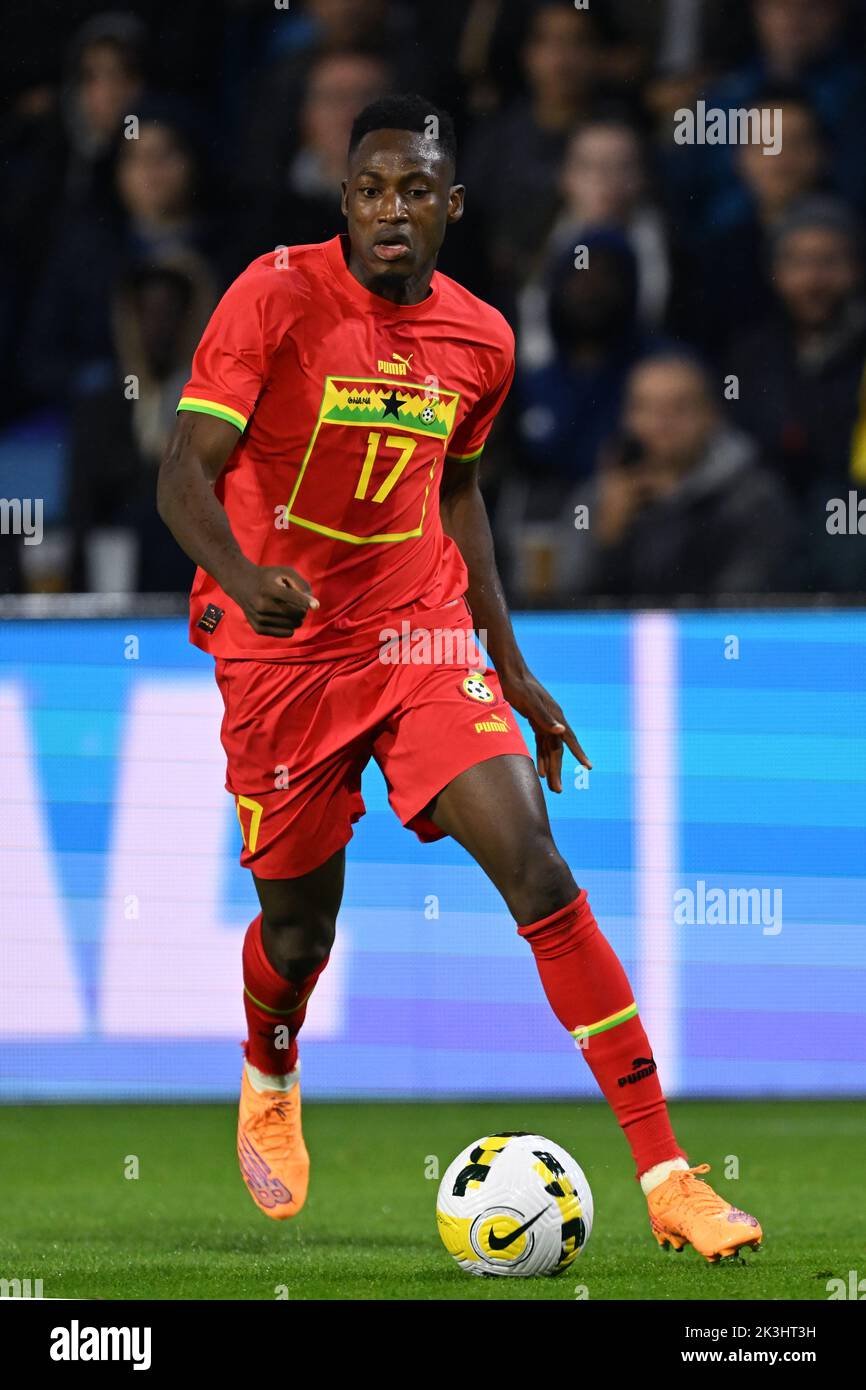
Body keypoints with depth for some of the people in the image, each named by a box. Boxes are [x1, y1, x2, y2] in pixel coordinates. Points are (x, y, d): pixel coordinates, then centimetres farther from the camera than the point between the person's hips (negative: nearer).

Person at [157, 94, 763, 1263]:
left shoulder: (479, 341, 3)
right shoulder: (278, 298, -12)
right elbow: (186, 473, -15)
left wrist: (511, 667, 19)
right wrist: (242, 575, -36)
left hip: (424, 639, 3)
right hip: (282, 644, -3)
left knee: (537, 869, -15)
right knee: (300, 924, 7)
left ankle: (667, 1176, -17)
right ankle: (269, 1087, 47)